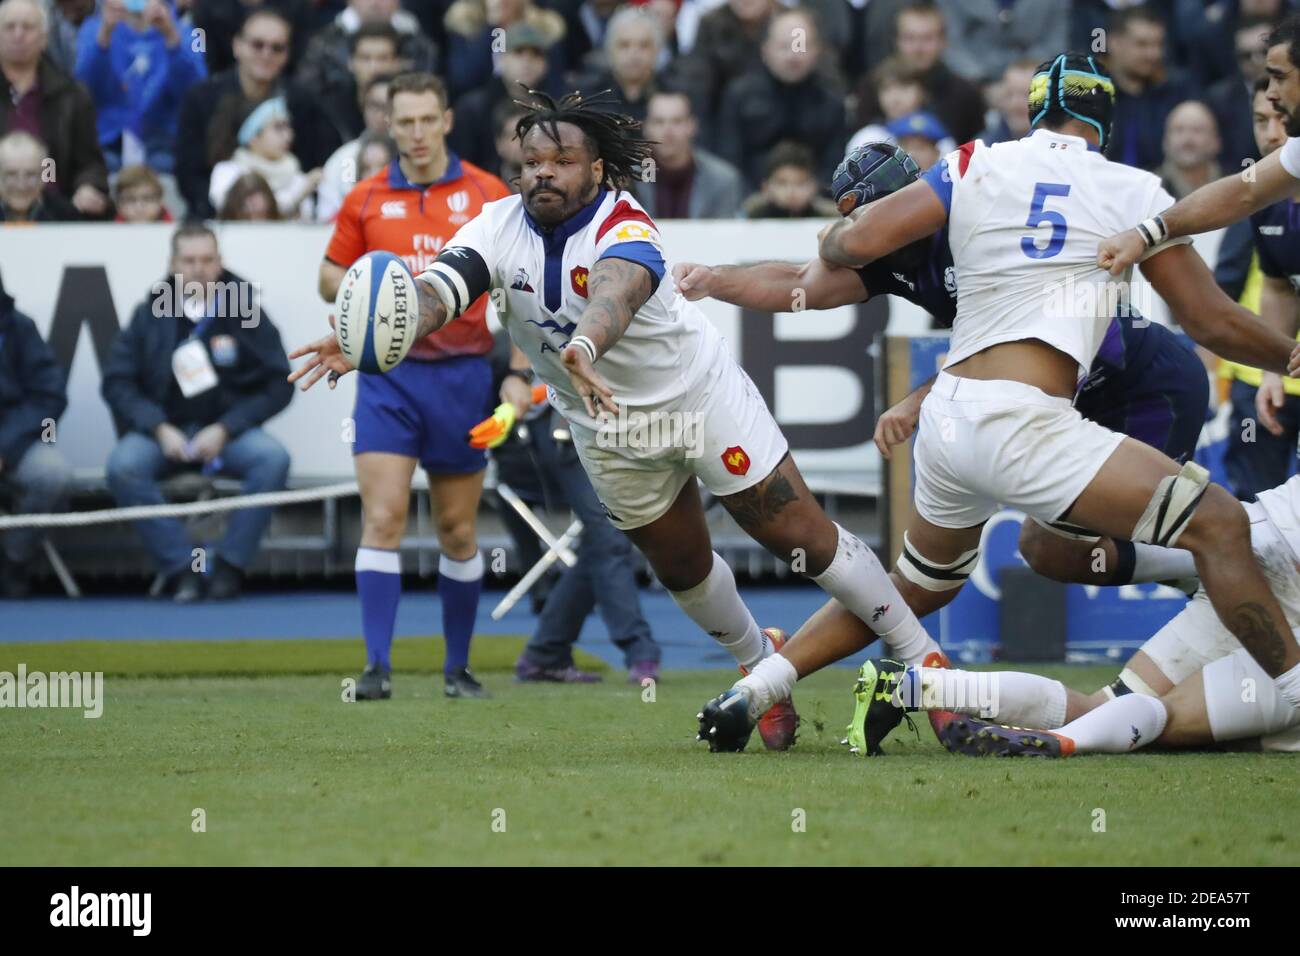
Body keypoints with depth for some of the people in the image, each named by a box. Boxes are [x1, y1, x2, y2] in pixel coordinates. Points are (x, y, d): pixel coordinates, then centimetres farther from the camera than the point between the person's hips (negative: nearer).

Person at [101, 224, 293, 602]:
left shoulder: (246, 313, 3)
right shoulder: (150, 315, 6)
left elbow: (277, 386, 1)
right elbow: (117, 382, 3)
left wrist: (224, 429, -11)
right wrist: (160, 429, -12)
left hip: (227, 432, 0)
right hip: (162, 430, 0)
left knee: (273, 458, -32)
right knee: (123, 465, -31)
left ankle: (229, 567, -22)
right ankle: (182, 569, -27)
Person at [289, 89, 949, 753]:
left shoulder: (624, 227, -30)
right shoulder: (500, 227, -16)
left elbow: (618, 289, -52)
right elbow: (439, 288, -32)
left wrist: (584, 347, -75)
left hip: (700, 393, -5)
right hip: (609, 432, 5)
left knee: (802, 539, -3)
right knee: (682, 569, 17)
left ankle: (923, 658, 11)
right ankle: (760, 660, 45)